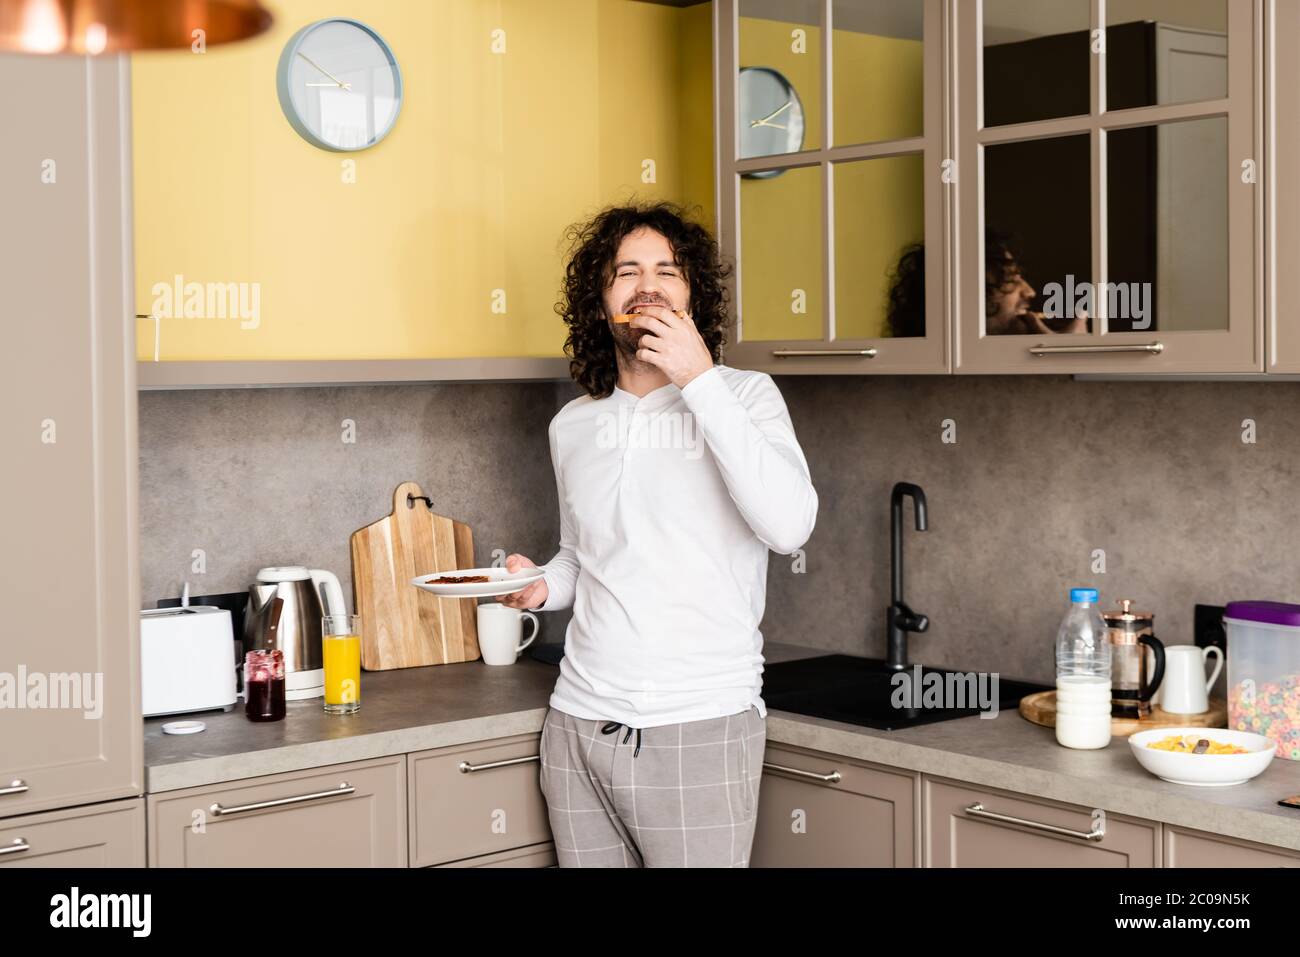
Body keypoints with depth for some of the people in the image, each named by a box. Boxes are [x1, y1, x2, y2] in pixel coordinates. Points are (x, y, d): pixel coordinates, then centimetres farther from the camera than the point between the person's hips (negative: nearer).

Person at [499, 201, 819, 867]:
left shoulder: (743, 395, -3)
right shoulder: (572, 425, 10)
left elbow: (788, 526, -20)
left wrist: (699, 380, -19)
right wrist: (544, 585, 2)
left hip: (699, 728, -4)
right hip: (578, 725, 4)